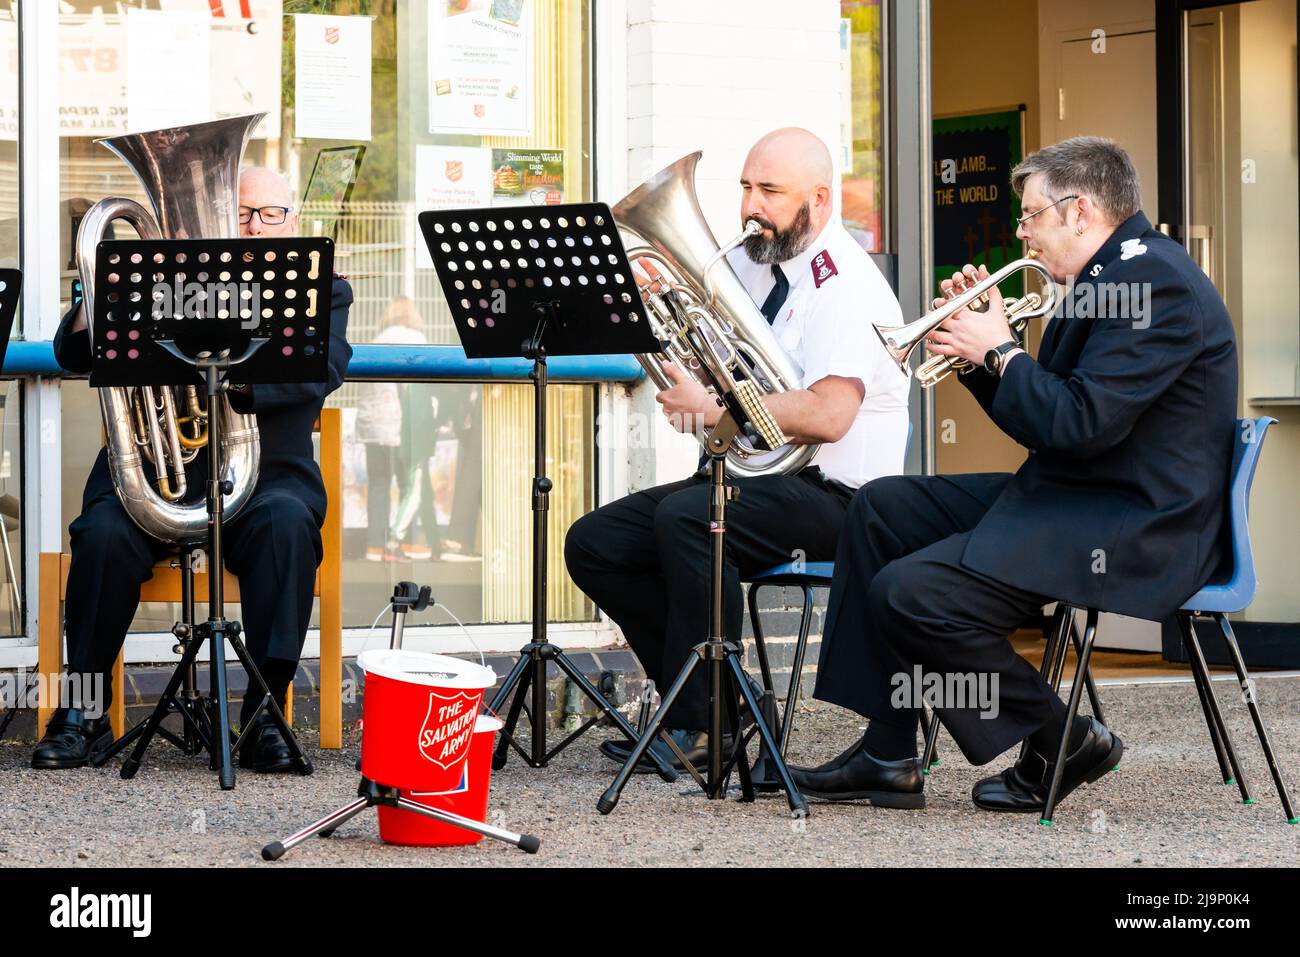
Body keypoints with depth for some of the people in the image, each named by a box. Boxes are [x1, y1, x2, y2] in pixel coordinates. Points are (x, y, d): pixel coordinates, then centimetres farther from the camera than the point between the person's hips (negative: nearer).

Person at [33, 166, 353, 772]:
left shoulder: (321, 292, 13)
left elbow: (326, 364, -10)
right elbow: (74, 356, 9)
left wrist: (240, 377, -29)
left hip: (265, 474, -1)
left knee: (288, 524, -33)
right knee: (103, 531, -28)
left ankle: (265, 713, -28)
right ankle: (85, 713, -12)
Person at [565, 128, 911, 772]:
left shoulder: (846, 284, -13)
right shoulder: (749, 266, 12)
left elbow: (827, 415, -26)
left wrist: (711, 409, -21)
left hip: (831, 495, -9)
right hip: (748, 478, 9)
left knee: (686, 515, -33)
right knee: (593, 544, -3)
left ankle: (699, 723, -23)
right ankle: (713, 694, 1)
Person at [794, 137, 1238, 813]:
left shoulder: (1151, 280, -18)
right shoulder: (1109, 276, 17)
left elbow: (1078, 423, -26)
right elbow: (1043, 423, 20)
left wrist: (1000, 350, -12)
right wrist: (978, 348, 7)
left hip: (1132, 529, -12)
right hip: (1069, 499, 12)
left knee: (909, 594, -22)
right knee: (881, 509, 14)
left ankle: (1063, 743, -3)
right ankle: (886, 757, 9)